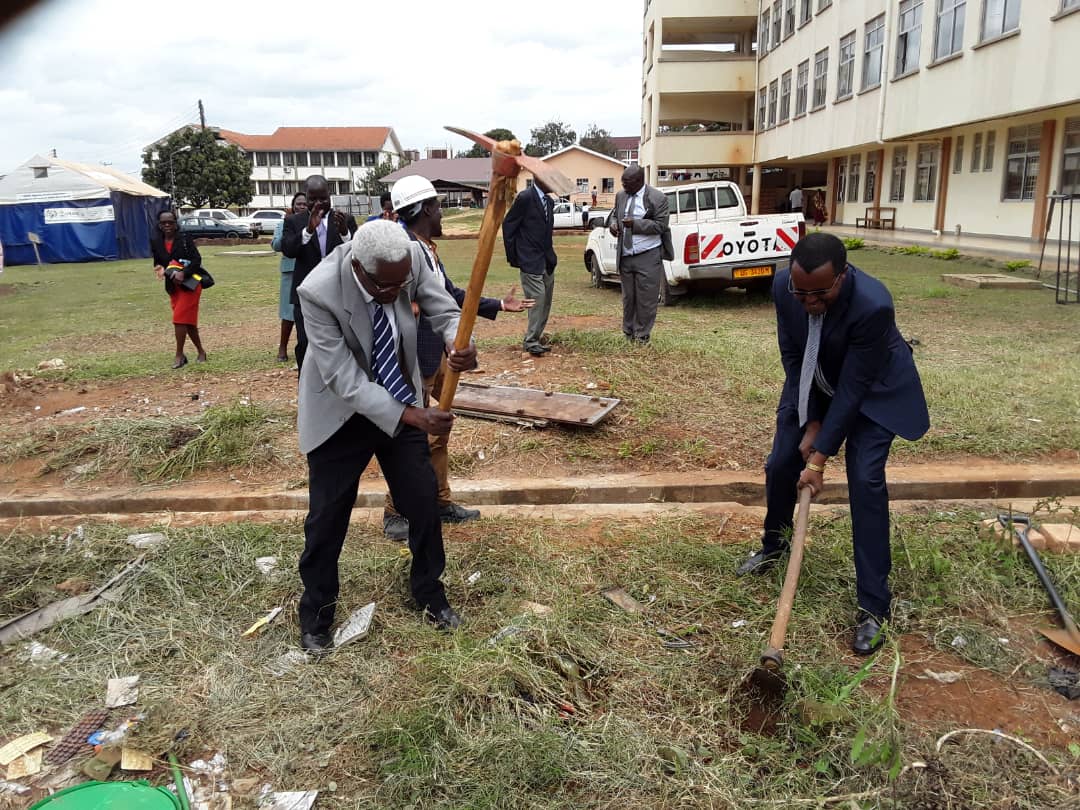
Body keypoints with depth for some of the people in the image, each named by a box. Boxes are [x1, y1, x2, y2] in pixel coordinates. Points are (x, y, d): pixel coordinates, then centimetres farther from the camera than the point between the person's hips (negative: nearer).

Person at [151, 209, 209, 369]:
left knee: (180, 319, -11)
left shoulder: (185, 238, -8)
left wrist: (183, 273, -26)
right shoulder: (156, 242, 6)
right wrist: (160, 269, -8)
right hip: (173, 286, 5)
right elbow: (157, 263, 14)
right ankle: (200, 352, 23)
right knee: (188, 321, 10)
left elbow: (197, 260, -14)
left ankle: (179, 355, -1)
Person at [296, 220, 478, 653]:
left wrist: (458, 343, -35)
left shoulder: (410, 260, -22)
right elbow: (344, 379, -30)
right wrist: (409, 416, -39)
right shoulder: (318, 292, -32)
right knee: (327, 517, 6)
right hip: (340, 415, -3)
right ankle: (316, 613, 30)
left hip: (399, 403, 4)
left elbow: (445, 310, -11)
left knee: (424, 502, 9)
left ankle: (429, 593, 34)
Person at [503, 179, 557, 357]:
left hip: (548, 262, 8)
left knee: (545, 303, 8)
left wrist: (550, 256, 14)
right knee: (537, 300, -11)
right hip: (531, 262, -8)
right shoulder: (525, 198, -11)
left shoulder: (549, 201, 12)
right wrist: (512, 256, -5)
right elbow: (508, 225, -8)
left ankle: (533, 339, 17)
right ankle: (531, 341, -2)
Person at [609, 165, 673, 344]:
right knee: (628, 298, 11)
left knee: (646, 299, -1)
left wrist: (635, 224, -20)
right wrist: (613, 223, 0)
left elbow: (660, 225, -11)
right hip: (625, 256, 5)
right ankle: (628, 334, 24)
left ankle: (642, 337, 10)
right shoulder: (621, 196, 11)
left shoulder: (657, 198, -7)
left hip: (648, 257, -5)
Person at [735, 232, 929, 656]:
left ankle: (873, 608, -5)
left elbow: (852, 389, -32)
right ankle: (772, 548, 34)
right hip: (813, 384, 5)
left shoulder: (873, 304, -38)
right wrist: (810, 423, -14)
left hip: (873, 390, -4)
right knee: (779, 465, 5)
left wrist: (820, 456, -28)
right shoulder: (783, 285, -25)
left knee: (865, 481, -15)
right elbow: (792, 356, -12)